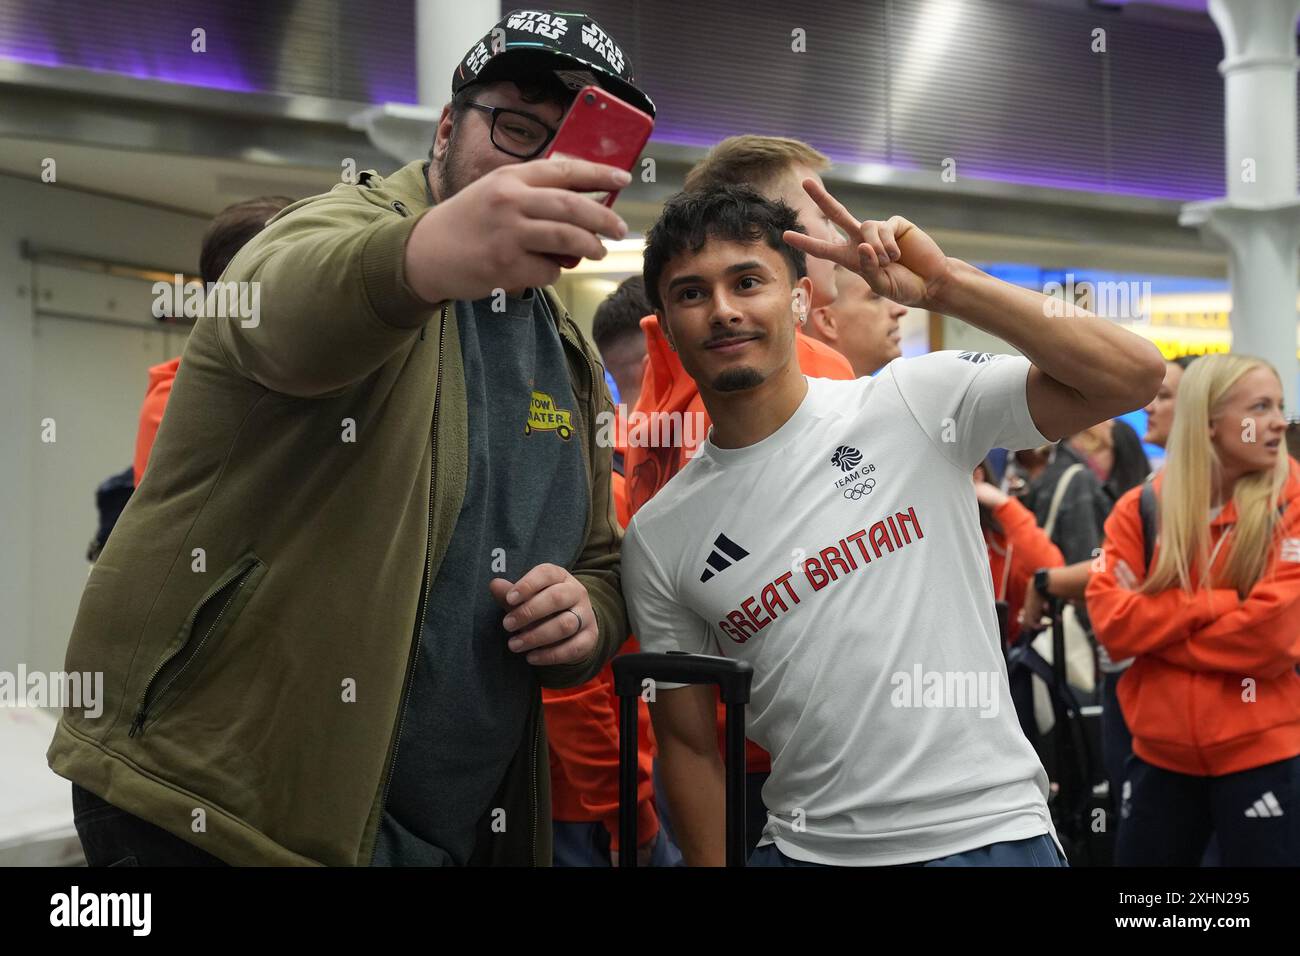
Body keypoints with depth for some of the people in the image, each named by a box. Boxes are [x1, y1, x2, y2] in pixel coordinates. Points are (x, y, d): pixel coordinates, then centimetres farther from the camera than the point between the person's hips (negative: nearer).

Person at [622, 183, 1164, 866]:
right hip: (806, 845, 2)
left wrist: (944, 284, -19)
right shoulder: (657, 540, 1)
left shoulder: (915, 401, -5)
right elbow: (689, 744, 7)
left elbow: (1132, 375, -14)